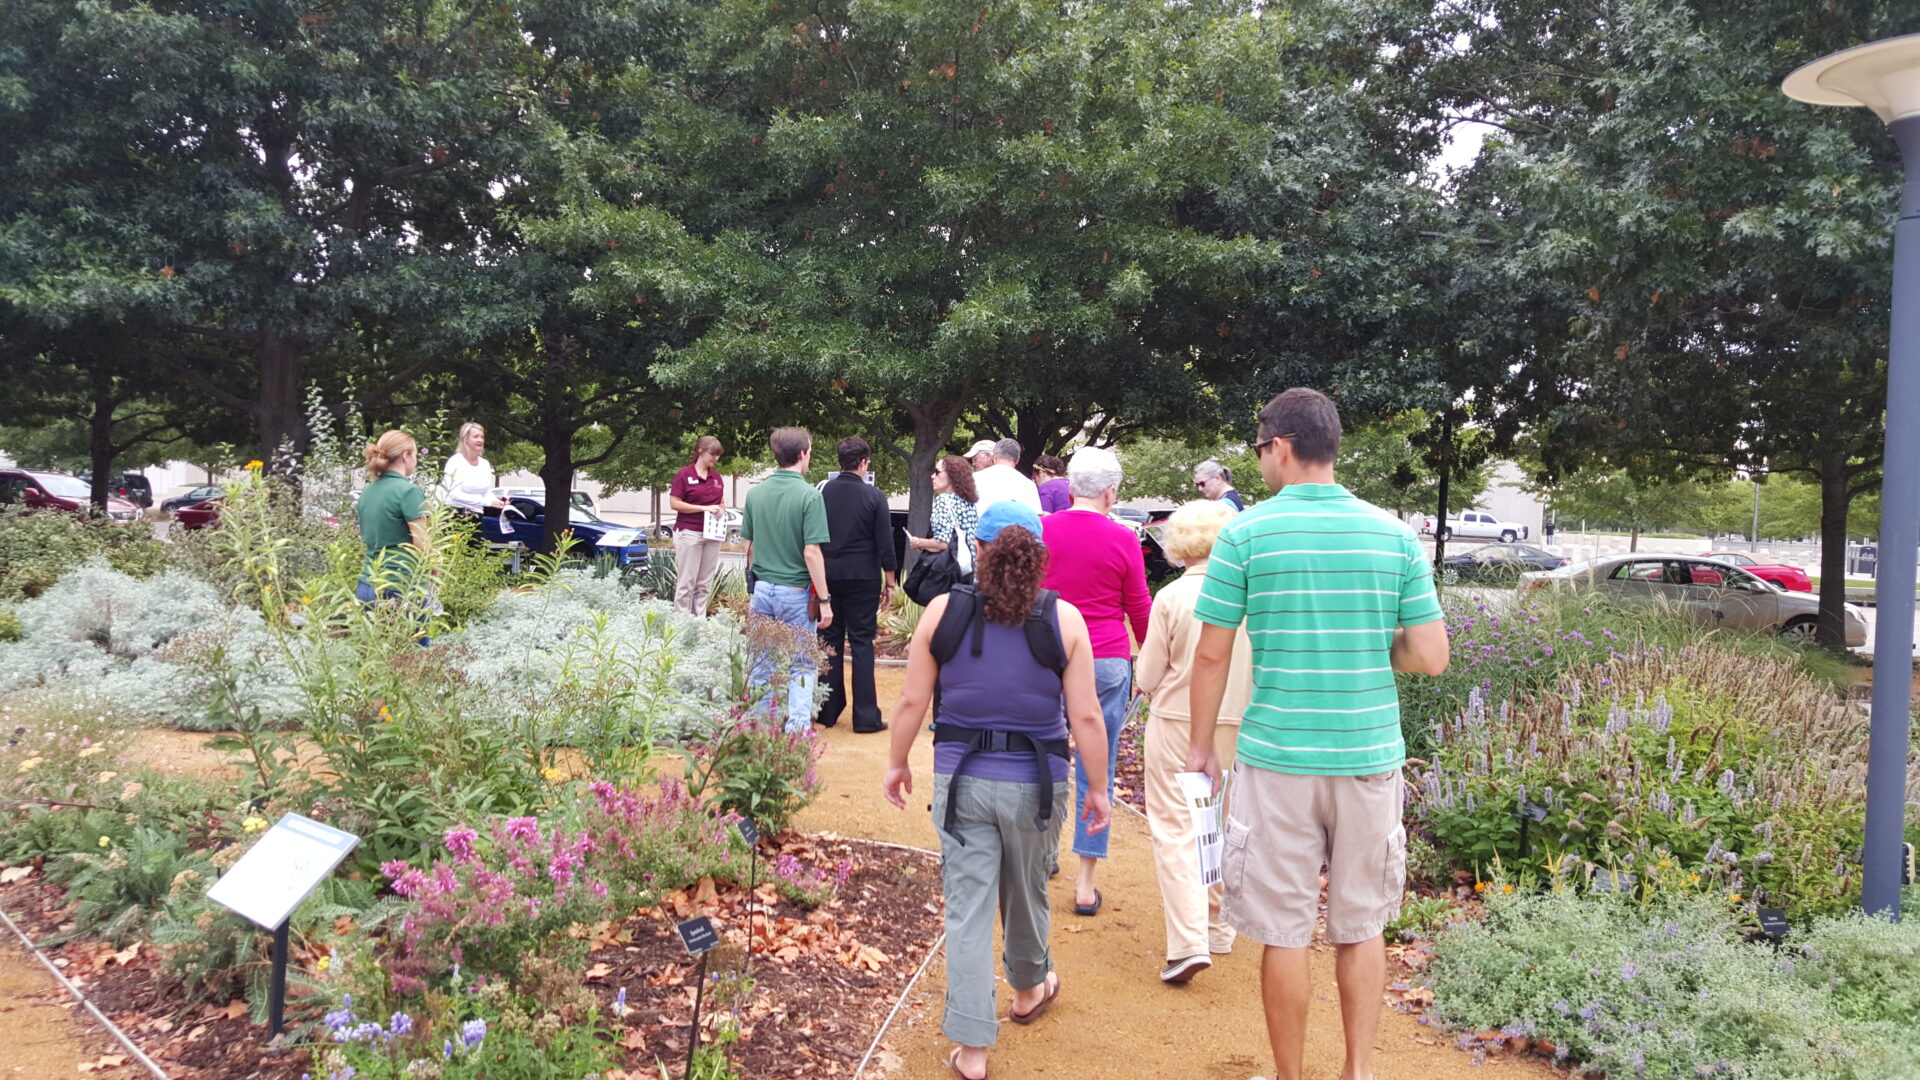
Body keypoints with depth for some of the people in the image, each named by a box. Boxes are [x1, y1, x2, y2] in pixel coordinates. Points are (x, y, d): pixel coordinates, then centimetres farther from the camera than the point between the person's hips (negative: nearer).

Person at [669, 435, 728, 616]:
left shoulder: (717, 476, 11)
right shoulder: (684, 474, -6)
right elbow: (674, 503, -10)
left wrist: (720, 510, -2)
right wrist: (703, 508, -17)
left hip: (712, 534, 6)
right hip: (689, 533, -6)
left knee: (705, 583, 9)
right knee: (686, 581, -4)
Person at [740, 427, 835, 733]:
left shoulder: (755, 493, 3)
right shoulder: (809, 495, -13)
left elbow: (749, 546, 9)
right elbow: (811, 552, -16)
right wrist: (824, 599, -12)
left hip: (763, 589, 5)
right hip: (796, 592, -4)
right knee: (802, 667, 7)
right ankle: (798, 727, 5)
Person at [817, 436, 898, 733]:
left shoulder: (823, 493, -1)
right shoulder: (873, 496, -9)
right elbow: (885, 544, -7)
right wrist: (889, 581, 3)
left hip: (828, 575, 3)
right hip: (863, 578, -3)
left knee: (830, 641, 11)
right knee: (861, 644, 2)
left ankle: (828, 711, 16)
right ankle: (865, 717, 2)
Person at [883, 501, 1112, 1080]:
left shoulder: (942, 611, -5)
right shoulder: (1064, 619, -7)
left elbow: (912, 701, -2)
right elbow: (1085, 716, -7)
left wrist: (896, 763, 12)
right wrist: (1098, 788, 4)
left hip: (961, 780, 0)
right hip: (1036, 782, 1)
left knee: (967, 907, 6)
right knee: (1027, 890, 23)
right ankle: (1029, 988, 48)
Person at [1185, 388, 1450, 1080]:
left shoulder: (1245, 535, -7)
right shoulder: (1394, 534, 0)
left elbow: (1211, 656, -5)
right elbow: (1431, 657, -1)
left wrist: (1200, 747, 7)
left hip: (1278, 759, -3)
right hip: (1370, 757, 3)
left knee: (1285, 932, 9)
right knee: (1361, 928, 16)